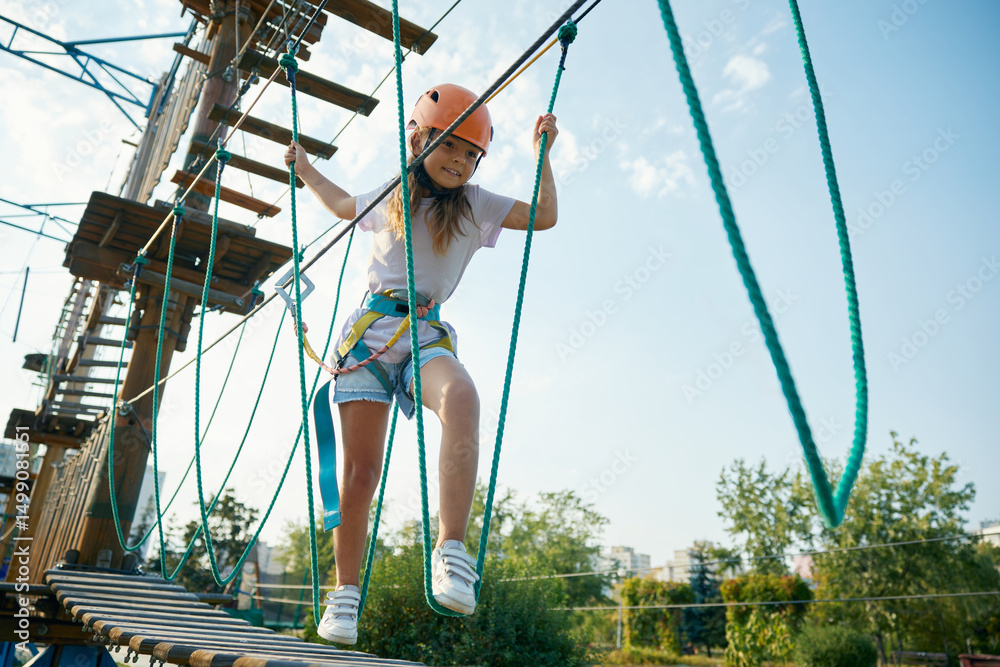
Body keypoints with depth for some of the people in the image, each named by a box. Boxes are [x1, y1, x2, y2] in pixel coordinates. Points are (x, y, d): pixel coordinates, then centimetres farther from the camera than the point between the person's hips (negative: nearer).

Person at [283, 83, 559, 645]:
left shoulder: (475, 206, 13)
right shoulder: (388, 200, 17)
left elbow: (545, 217, 10)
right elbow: (343, 205, 39)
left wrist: (543, 152, 4)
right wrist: (307, 171, 39)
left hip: (428, 336, -1)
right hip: (371, 330, 1)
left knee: (462, 398, -39)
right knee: (361, 472, -3)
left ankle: (452, 551, -36)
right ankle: (345, 596, 13)